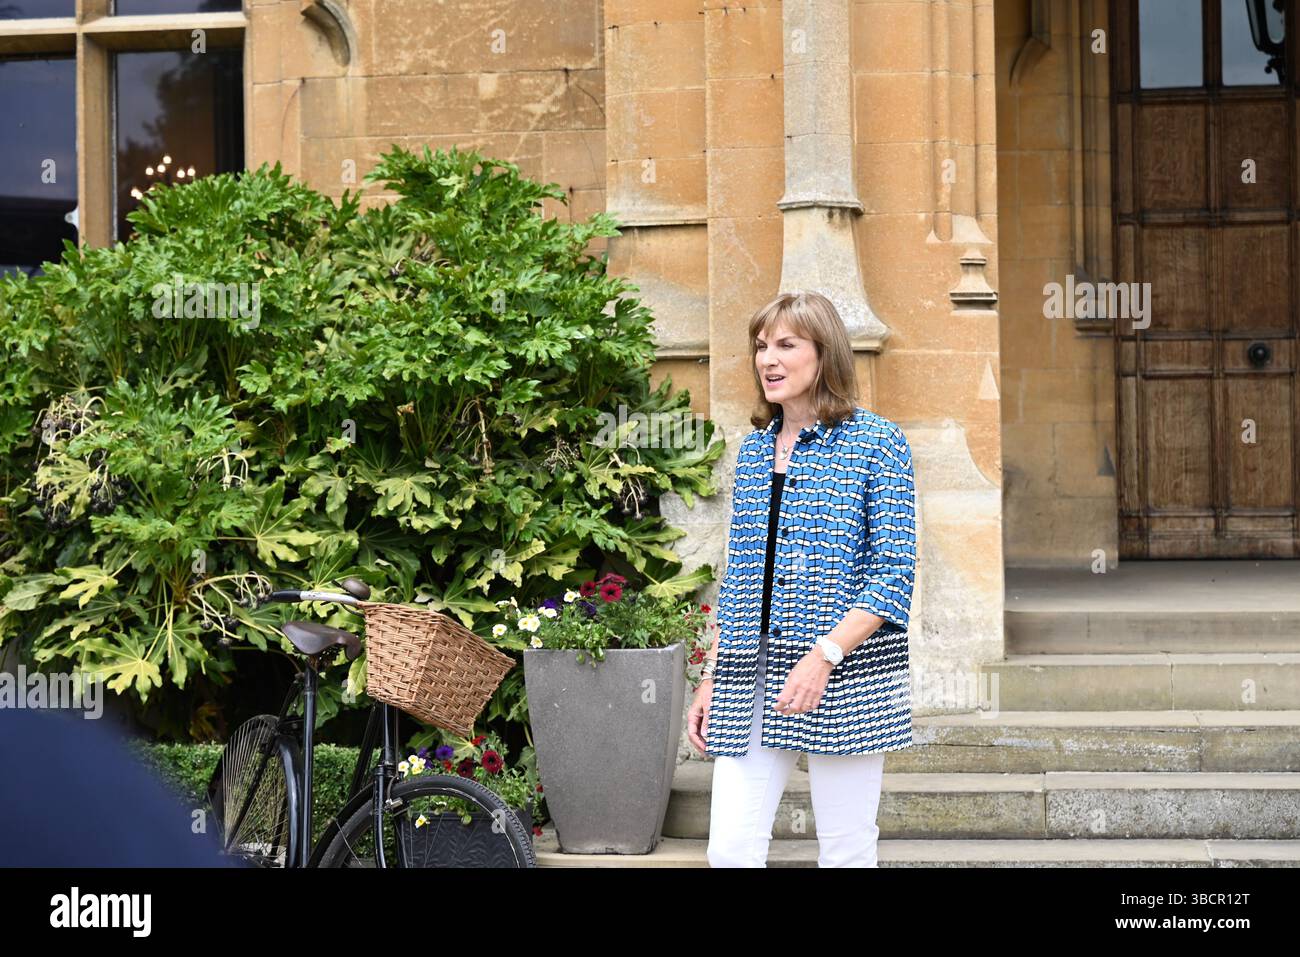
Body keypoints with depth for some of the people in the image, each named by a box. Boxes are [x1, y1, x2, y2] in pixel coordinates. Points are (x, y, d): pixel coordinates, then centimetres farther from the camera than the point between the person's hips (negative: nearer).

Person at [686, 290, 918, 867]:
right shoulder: (754, 448, 14)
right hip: (752, 677, 5)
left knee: (845, 850, 2)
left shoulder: (877, 442, -3)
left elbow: (894, 573, -9)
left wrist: (825, 655, -20)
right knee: (729, 849, -2)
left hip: (846, 674, -5)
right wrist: (711, 679, 13)